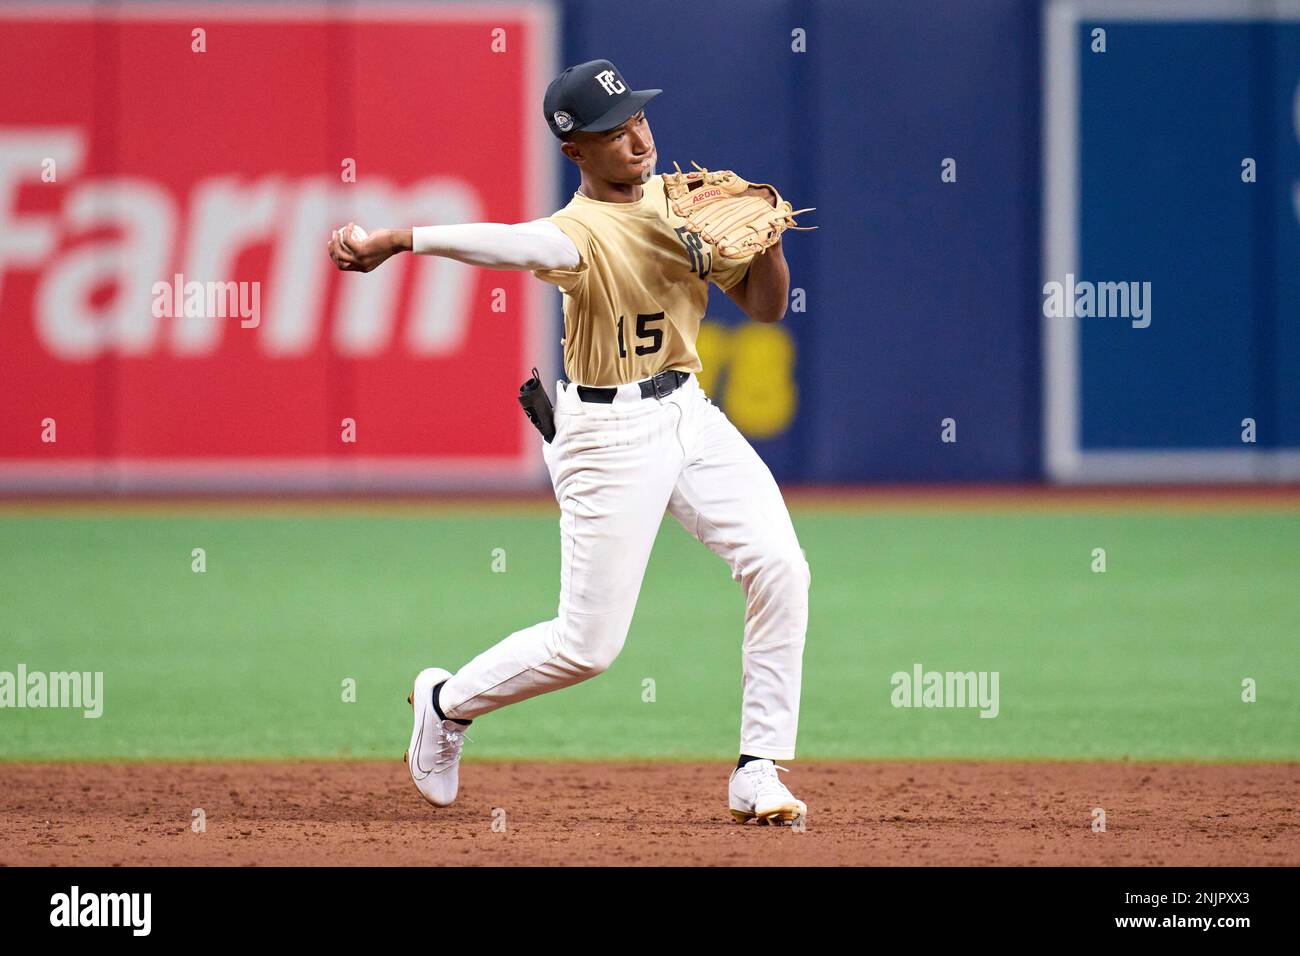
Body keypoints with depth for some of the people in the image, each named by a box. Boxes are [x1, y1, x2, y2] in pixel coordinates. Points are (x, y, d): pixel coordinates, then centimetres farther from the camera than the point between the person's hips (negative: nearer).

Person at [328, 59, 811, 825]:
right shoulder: (581, 232, -19)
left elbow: (766, 307, 10)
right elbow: (514, 245, -40)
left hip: (690, 414, 6)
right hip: (612, 436, -6)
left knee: (779, 567, -11)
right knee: (589, 644, -4)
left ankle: (759, 775, -5)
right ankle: (448, 703, 24)